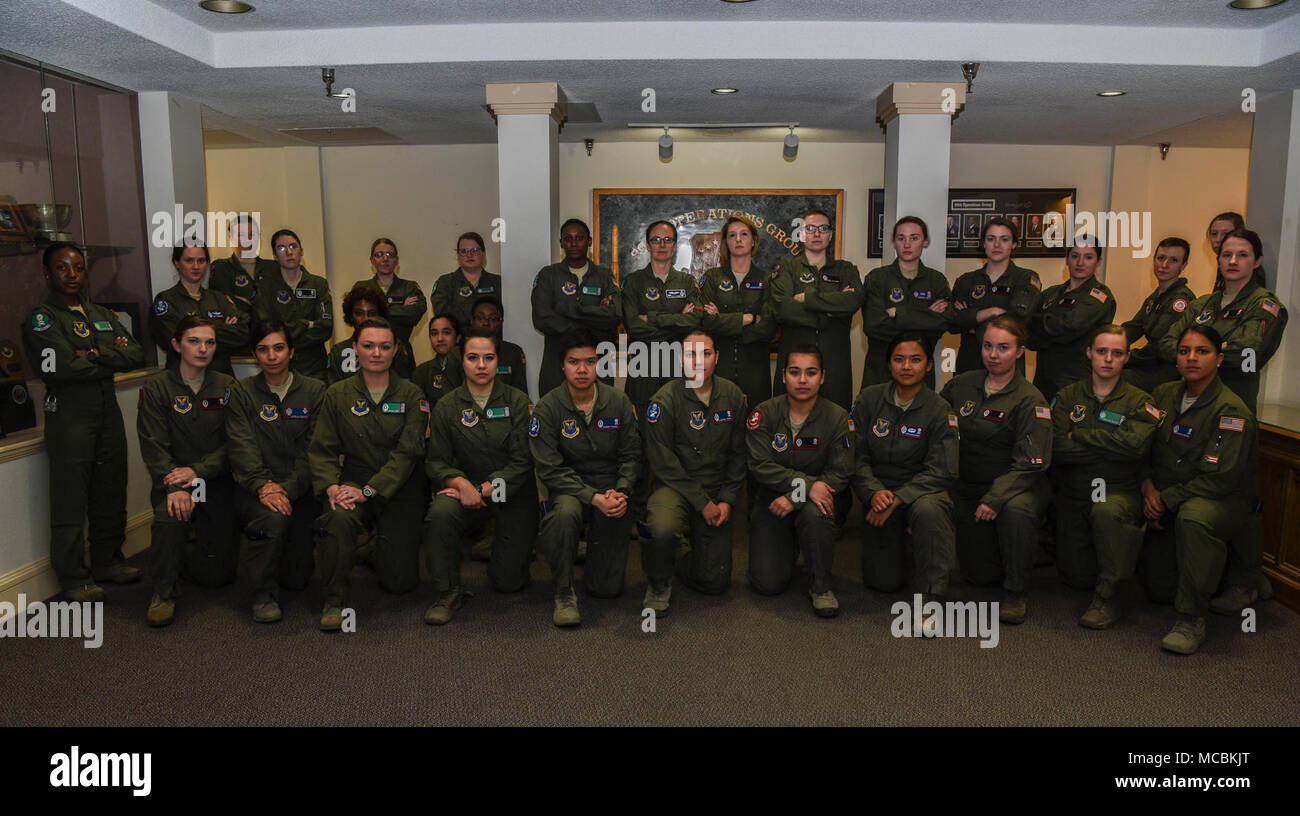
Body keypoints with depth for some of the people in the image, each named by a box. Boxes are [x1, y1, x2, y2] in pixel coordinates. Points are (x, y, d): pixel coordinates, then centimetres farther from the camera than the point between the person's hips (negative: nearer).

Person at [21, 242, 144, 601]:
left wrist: (96, 354, -11)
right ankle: (73, 577, 8)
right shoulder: (41, 318, -3)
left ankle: (107, 560, 26)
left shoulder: (101, 314, 16)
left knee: (111, 491, 12)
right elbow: (63, 367, -18)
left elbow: (136, 355, 3)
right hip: (69, 413, -6)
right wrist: (112, 361, -6)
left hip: (108, 410, 6)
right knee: (71, 497, -2)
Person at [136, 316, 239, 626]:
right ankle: (163, 592, -12)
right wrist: (174, 487, -25)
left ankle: (190, 544, 37)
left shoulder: (226, 386, 3)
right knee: (170, 517, -36)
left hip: (216, 481, 2)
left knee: (218, 573, 1)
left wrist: (197, 471, -18)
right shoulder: (157, 387, -3)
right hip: (171, 478, -2)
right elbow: (153, 447, -10)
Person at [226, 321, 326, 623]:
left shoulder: (315, 391, 5)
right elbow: (241, 448, -8)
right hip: (255, 490, -1)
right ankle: (264, 592, -11)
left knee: (297, 576, -5)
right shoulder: (241, 393, 5)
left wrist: (287, 487, -18)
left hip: (300, 490, 1)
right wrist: (263, 485, -24)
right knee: (274, 517, -35)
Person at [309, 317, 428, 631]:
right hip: (354, 480, 0)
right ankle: (335, 599, -16)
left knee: (400, 580, -1)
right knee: (339, 516, -36)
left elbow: (408, 452, -11)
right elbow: (322, 449, 1)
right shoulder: (338, 395, 3)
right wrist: (331, 486, -19)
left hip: (400, 490, 0)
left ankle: (382, 552, 37)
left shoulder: (411, 396, -2)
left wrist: (369, 490, -21)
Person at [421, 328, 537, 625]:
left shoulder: (518, 402, -4)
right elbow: (436, 462, -1)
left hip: (513, 494, -1)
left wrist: (483, 489, -18)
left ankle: (512, 549, 32)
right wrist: (462, 483, -22)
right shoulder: (447, 408, 1)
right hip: (467, 489, 1)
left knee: (508, 581, -5)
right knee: (440, 512, -34)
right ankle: (448, 593, -15)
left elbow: (522, 462, -8)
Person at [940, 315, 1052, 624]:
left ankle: (1017, 591, -17)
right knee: (979, 575, -1)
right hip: (969, 486, 4)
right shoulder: (961, 385, 3)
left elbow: (1029, 463, -16)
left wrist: (995, 498, -28)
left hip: (1017, 485, -3)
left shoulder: (1030, 400, -10)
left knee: (1015, 510, -39)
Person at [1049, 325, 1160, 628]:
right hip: (1073, 496, 3)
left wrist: (1081, 436, -14)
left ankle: (1107, 596, -22)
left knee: (1108, 510, -39)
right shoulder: (1068, 397, 3)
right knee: (1076, 578, 2)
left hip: (1120, 493, -2)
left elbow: (1136, 444, -22)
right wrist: (1110, 447, -13)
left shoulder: (1139, 402, -1)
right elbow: (1057, 449, -11)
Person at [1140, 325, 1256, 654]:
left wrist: (1166, 499, -18)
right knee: (1158, 589, 8)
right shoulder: (1163, 395, 2)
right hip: (1168, 504, 6)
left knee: (1193, 515, -43)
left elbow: (1219, 479, -21)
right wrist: (1149, 486, -6)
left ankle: (1192, 619, -32)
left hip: (1224, 501, -6)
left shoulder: (1232, 411, -17)